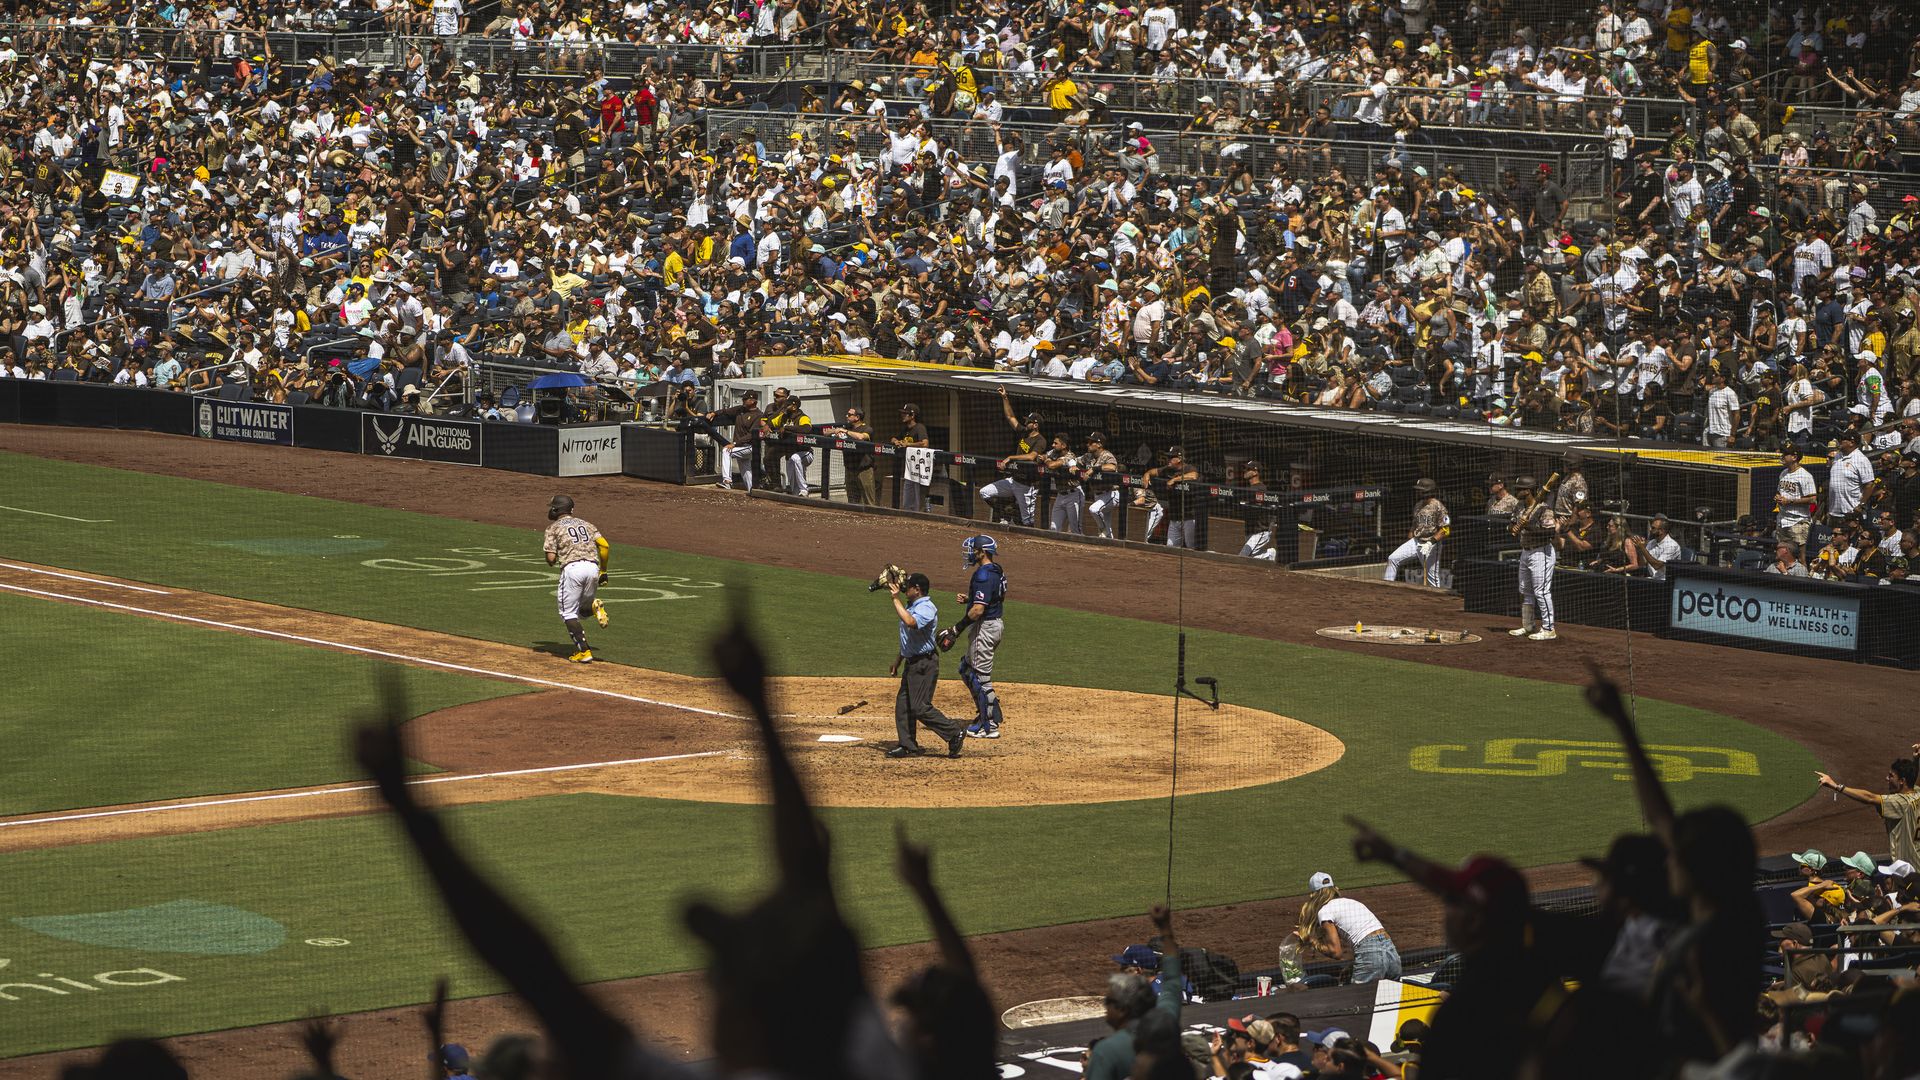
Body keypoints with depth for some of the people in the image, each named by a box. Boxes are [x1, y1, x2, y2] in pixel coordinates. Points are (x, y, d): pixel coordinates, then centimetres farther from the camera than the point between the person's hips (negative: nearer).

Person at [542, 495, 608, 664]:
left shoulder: (554, 527, 8)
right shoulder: (585, 524, 22)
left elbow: (551, 558, -1)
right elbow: (603, 545, 10)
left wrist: (552, 562, 24)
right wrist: (603, 571, 16)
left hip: (572, 568, -5)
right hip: (593, 566, 5)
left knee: (569, 613, 5)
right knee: (581, 606, 25)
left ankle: (583, 651, -8)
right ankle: (594, 605, -11)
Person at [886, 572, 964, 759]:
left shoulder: (926, 608, -18)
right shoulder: (910, 606, 13)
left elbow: (910, 622, -38)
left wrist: (896, 599, -31)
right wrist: (899, 658, 26)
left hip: (924, 664, -10)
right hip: (912, 663, 10)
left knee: (920, 707, -12)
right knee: (903, 704, 9)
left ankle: (954, 734, -4)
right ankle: (908, 746, 15)